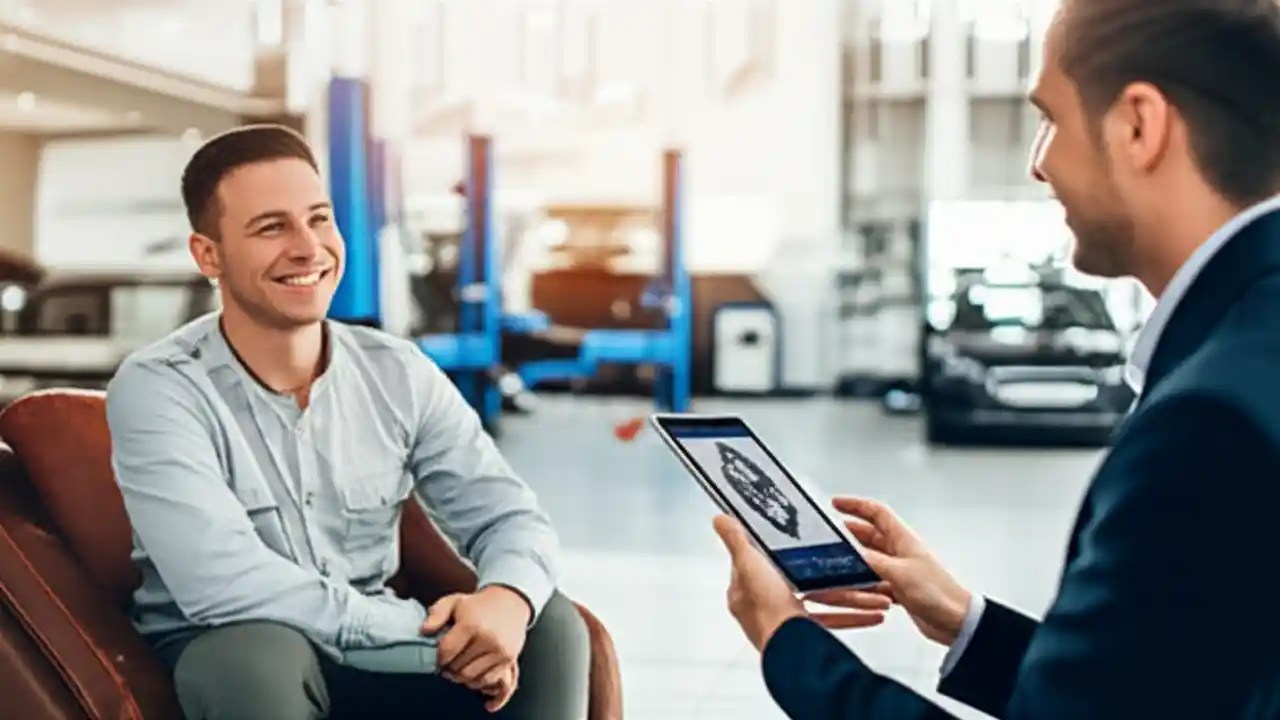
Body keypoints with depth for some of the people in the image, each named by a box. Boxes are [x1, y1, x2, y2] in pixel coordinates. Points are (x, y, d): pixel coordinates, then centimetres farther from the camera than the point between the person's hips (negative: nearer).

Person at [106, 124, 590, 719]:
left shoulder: (398, 373, -3)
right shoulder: (157, 389, -17)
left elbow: (510, 517, -3)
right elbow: (224, 586, -29)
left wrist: (506, 598, -28)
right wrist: (435, 631, -27)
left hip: (373, 650, 4)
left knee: (549, 625, -18)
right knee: (264, 652, -37)